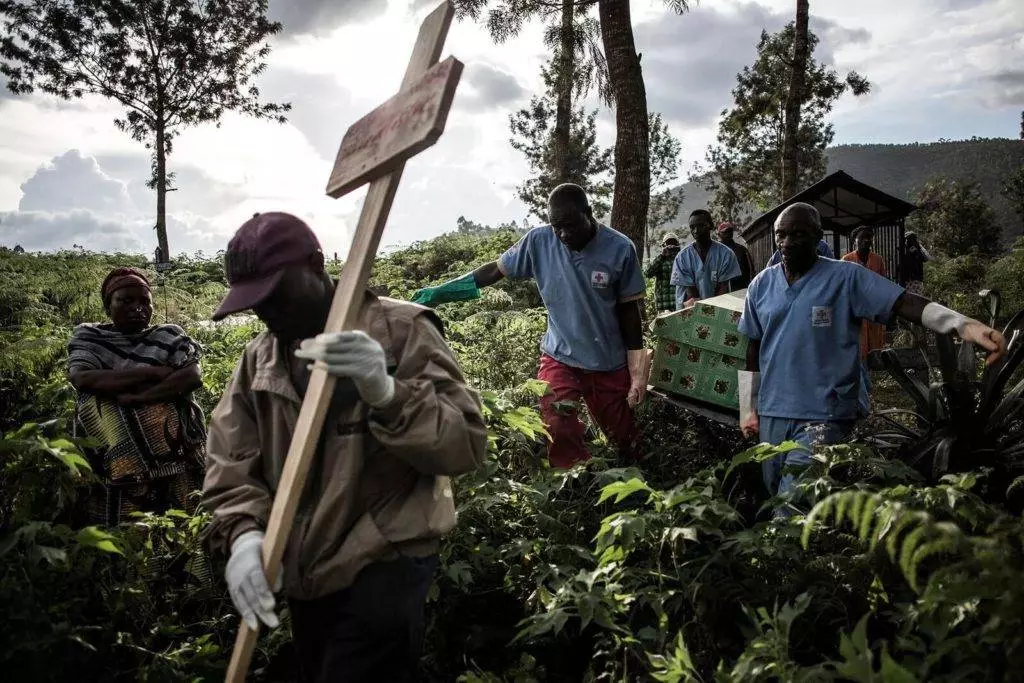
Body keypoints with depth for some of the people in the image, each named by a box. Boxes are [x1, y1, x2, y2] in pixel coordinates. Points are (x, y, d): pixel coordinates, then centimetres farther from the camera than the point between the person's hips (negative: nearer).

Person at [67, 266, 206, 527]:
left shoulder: (169, 336, 8)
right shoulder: (88, 336, 10)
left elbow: (193, 377, -8)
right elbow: (80, 378, -9)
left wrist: (135, 398, -16)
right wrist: (153, 372, -11)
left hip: (174, 458, 0)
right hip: (116, 463, 0)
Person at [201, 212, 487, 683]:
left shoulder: (401, 329, -11)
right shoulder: (258, 357, 6)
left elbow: (466, 443, -20)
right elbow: (228, 459, 0)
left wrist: (386, 393, -37)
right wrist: (242, 532, -20)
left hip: (385, 567, -6)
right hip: (303, 572, 6)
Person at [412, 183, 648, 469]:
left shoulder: (620, 249, -16)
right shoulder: (539, 241, -13)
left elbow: (629, 309, -7)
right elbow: (496, 270, -2)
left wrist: (638, 373, -5)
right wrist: (440, 292, -7)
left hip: (609, 363, 0)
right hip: (559, 357, 1)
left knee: (625, 442, 13)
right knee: (559, 430, -18)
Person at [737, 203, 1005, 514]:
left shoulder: (846, 277, -5)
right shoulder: (761, 285, 7)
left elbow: (905, 302, -15)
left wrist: (965, 324, -32)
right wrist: (748, 410, 13)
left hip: (822, 417, -5)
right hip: (771, 414, 5)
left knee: (793, 513, -13)